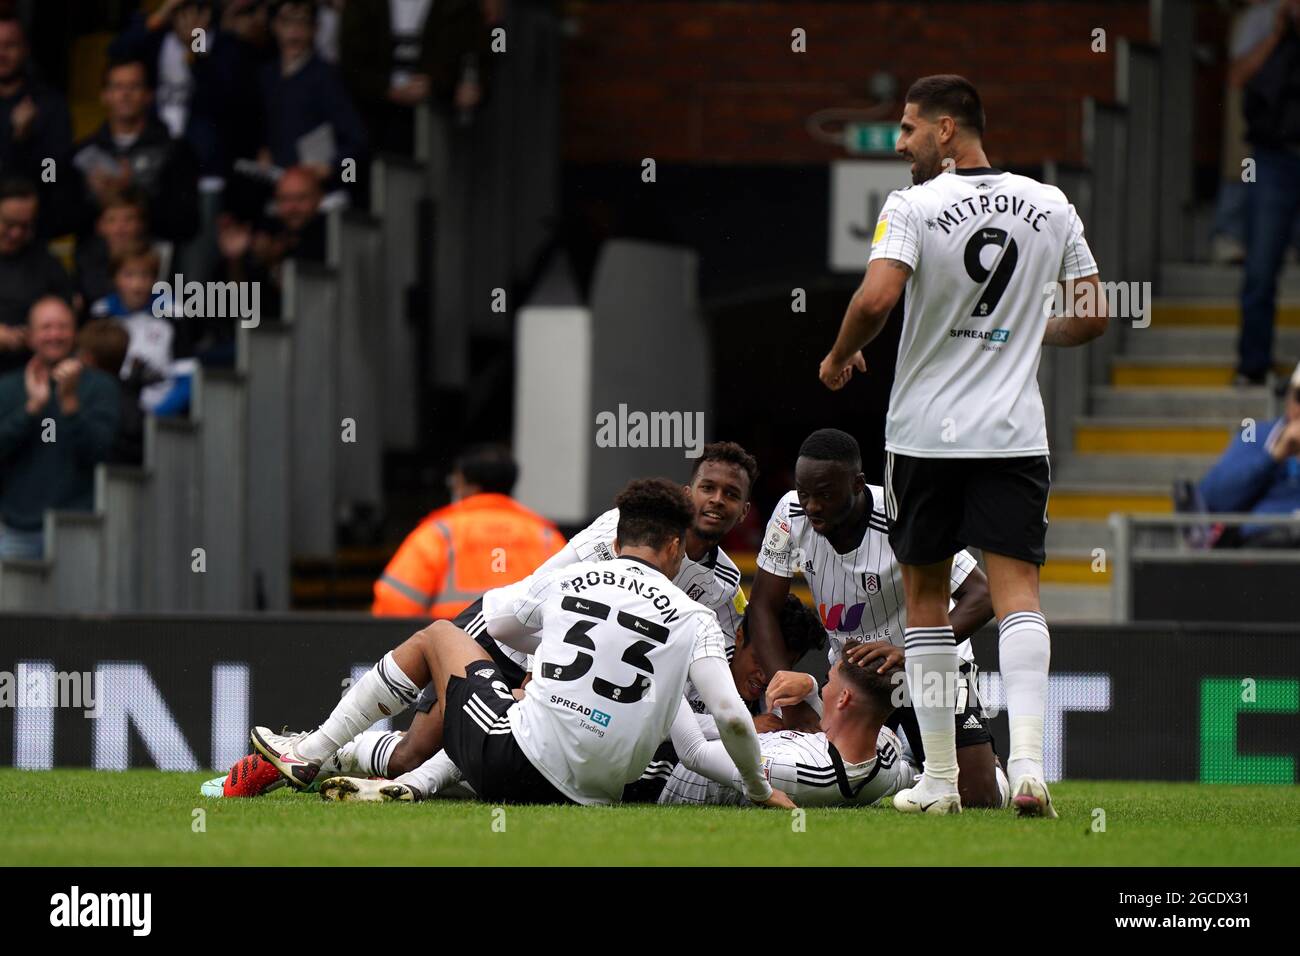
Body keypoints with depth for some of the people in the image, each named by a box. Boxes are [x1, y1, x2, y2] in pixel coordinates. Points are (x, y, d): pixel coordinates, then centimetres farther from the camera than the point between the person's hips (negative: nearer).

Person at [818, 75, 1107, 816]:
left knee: (926, 598, 10)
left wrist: (840, 357, -2)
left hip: (927, 431, -2)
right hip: (1015, 434, 2)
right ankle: (1028, 761, -21)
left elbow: (877, 297, -21)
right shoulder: (1050, 206, 5)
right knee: (1018, 592, -3)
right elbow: (1093, 316, 8)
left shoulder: (913, 207, -8)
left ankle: (939, 778, 12)